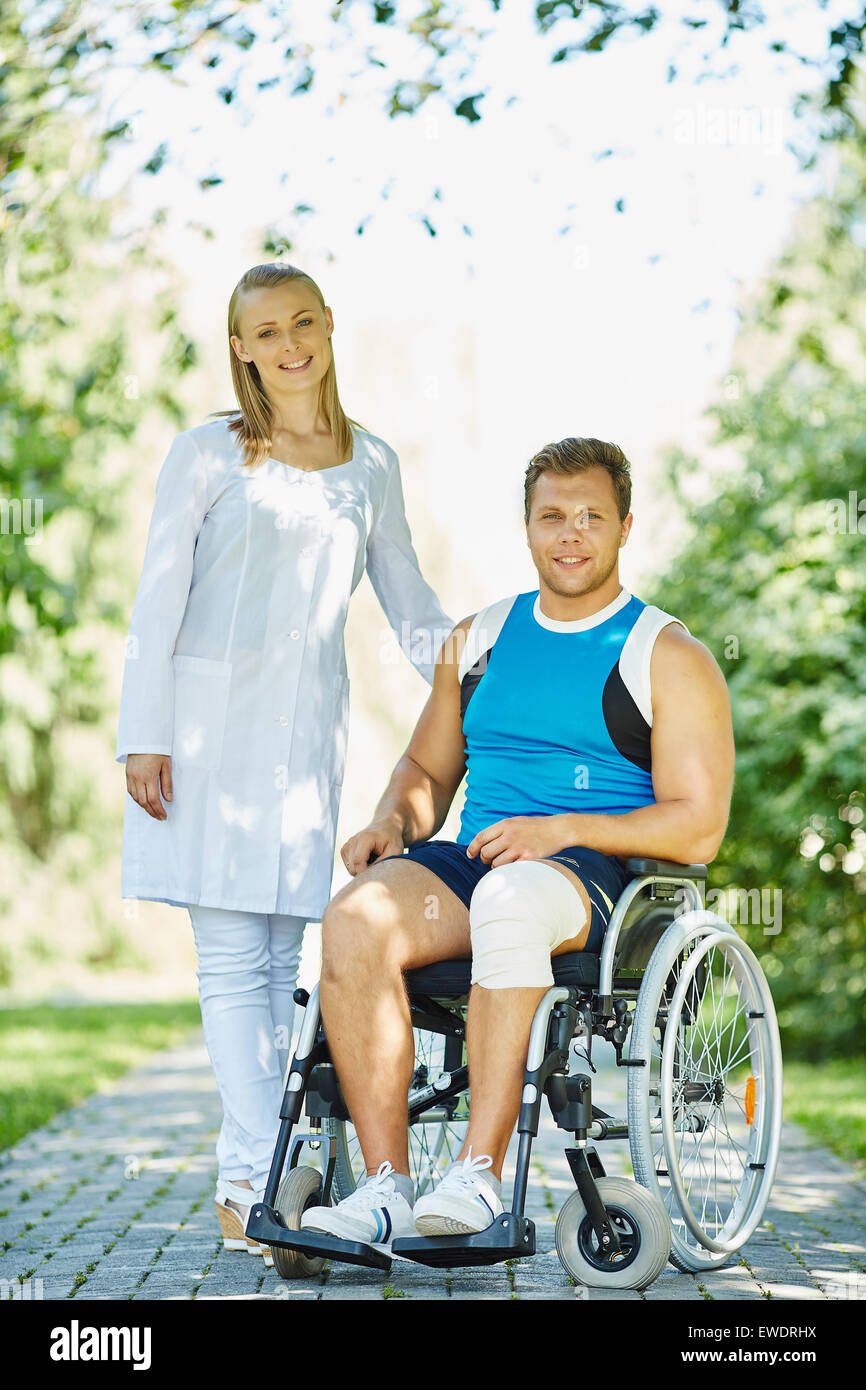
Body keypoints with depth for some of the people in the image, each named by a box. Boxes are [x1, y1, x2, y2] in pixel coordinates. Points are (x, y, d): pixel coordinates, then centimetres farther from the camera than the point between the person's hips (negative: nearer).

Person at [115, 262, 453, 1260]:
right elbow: (158, 600, 1)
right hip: (208, 719, -3)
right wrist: (143, 737, -6)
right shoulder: (206, 455, 4)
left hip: (308, 728, 3)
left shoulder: (370, 465, 14)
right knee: (231, 955, -8)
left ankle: (245, 1191, 5)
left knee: (280, 960, 1)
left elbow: (408, 600, 20)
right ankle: (258, 1179, -10)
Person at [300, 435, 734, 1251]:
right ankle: (385, 1187, -30)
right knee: (354, 918, -29)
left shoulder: (670, 658, 5)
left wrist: (565, 830, -16)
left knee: (509, 898, -41)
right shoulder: (477, 639, 21)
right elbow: (428, 767, 29)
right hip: (469, 862, 5)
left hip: (600, 875, -4)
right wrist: (392, 820, 4)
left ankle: (480, 1174, -40)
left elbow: (698, 827, -3)